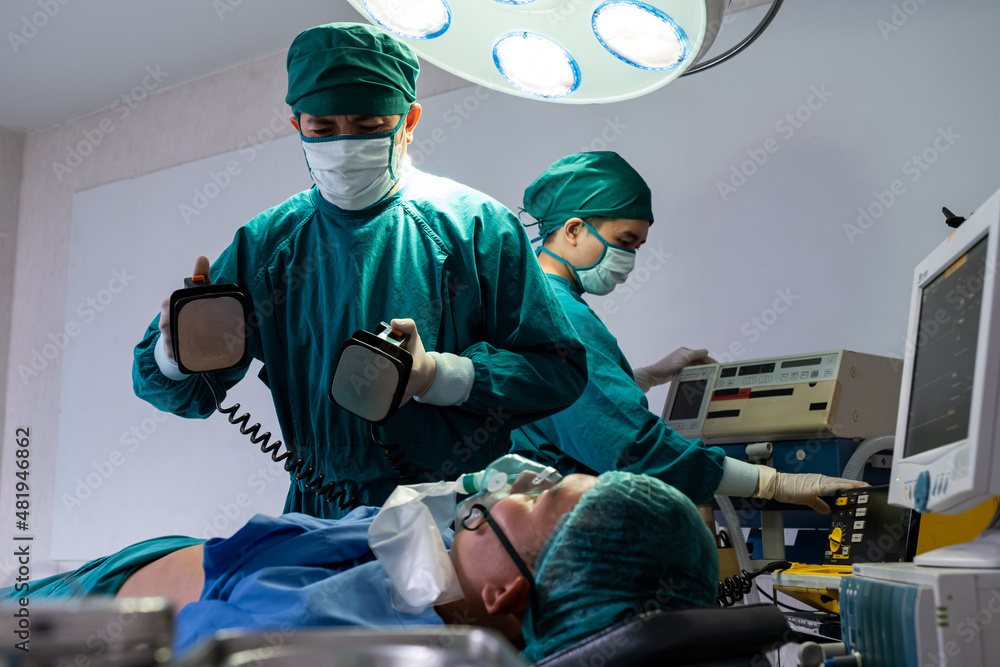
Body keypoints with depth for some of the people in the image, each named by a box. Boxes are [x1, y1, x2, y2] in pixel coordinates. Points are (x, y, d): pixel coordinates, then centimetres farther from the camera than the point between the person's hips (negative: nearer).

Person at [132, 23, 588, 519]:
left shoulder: (477, 225, 2)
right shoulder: (266, 243, 10)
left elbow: (561, 371, -1)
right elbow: (184, 393, 13)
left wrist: (438, 376, -16)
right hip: (323, 517, 4)